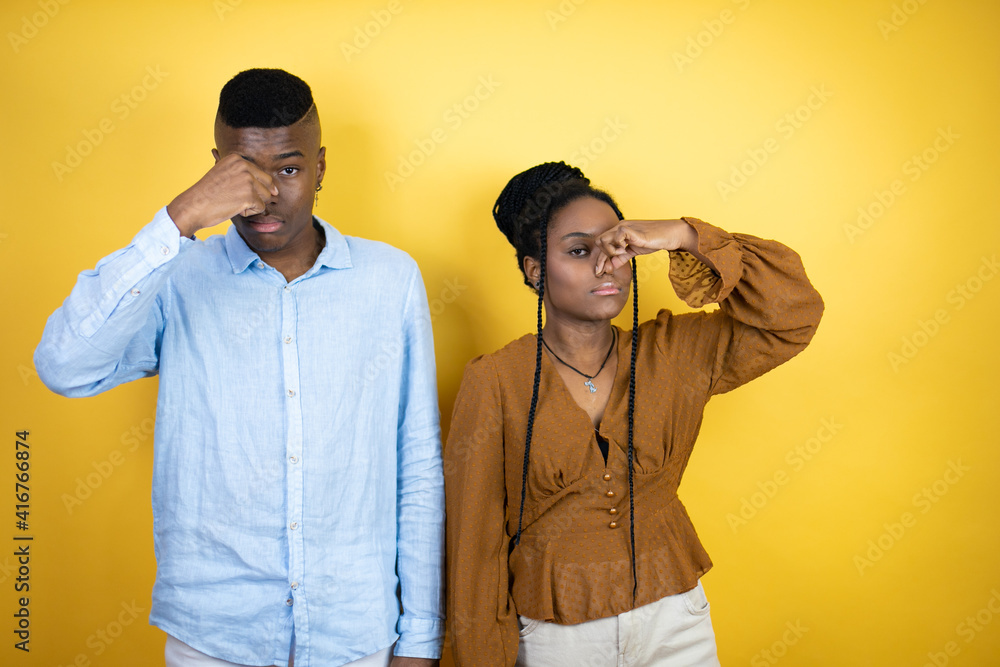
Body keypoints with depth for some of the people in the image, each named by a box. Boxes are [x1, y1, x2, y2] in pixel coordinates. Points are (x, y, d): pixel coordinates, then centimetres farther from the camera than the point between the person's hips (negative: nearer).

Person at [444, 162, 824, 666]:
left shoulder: (672, 355, -3)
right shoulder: (492, 384, -11)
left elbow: (793, 315, -9)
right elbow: (475, 539, -7)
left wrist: (687, 237, -17)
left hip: (675, 623, 3)